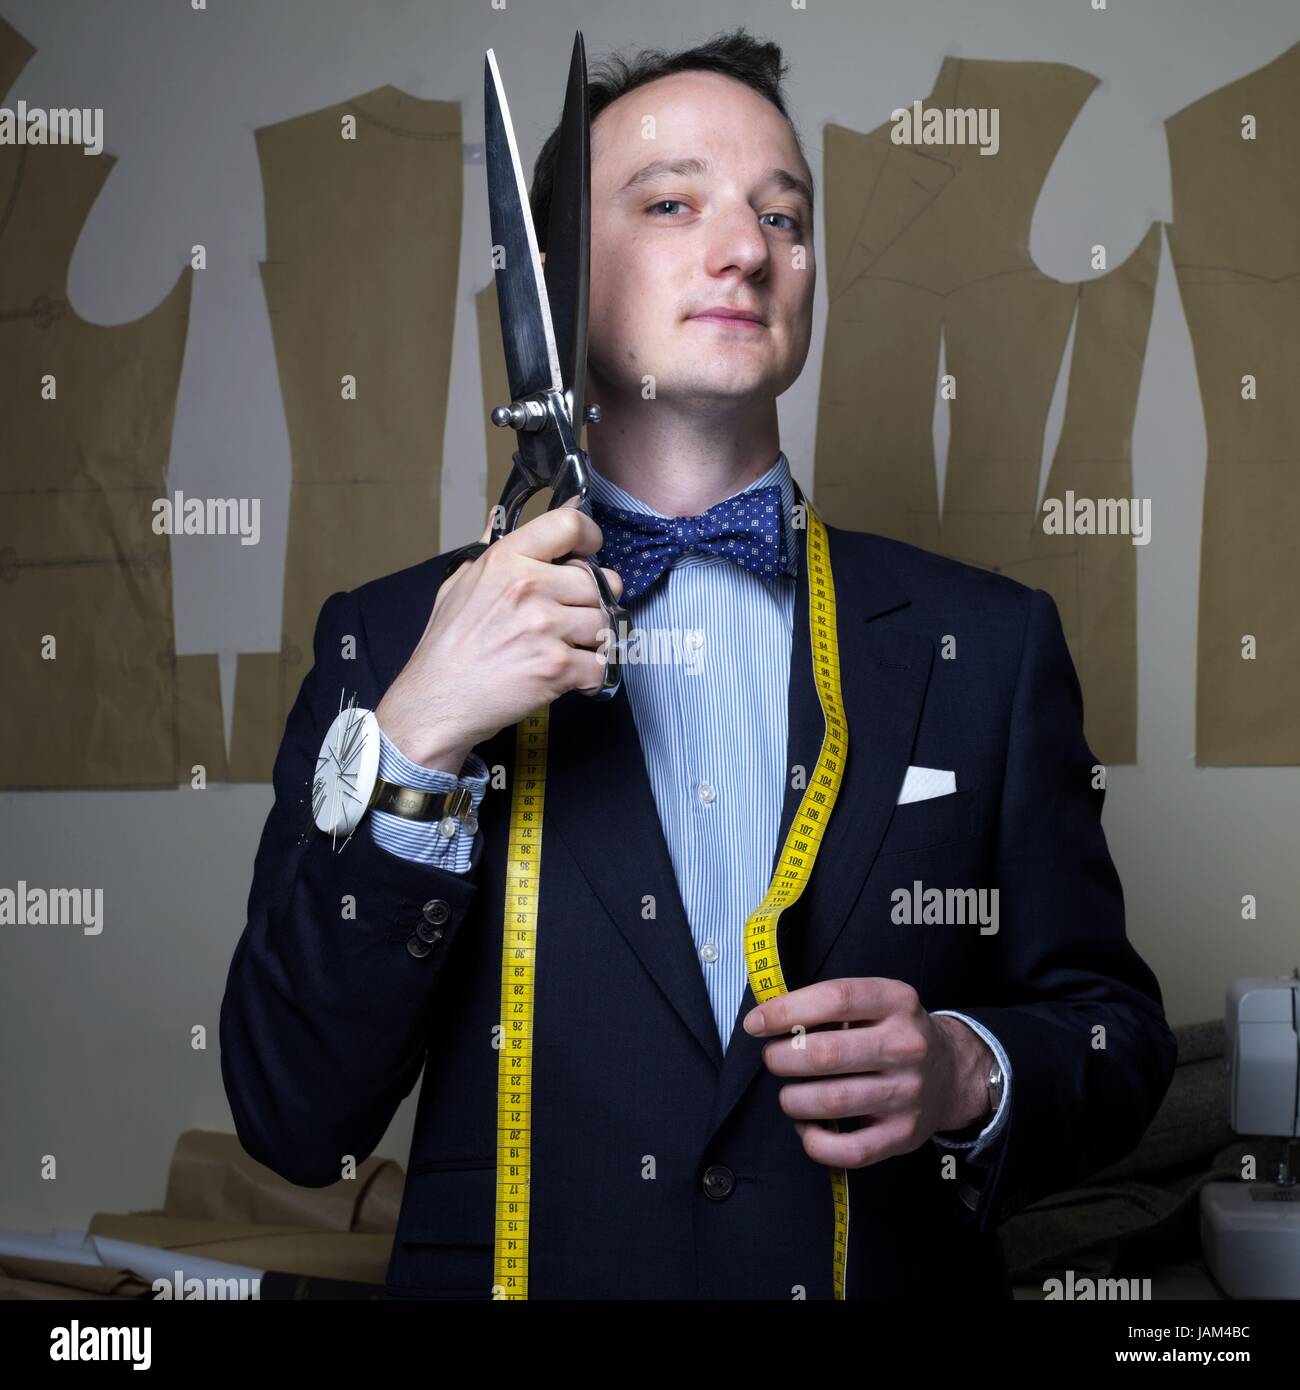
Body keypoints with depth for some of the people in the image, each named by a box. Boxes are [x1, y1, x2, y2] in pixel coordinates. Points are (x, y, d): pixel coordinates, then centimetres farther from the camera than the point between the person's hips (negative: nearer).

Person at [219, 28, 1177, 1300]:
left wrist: (969, 1074, -13)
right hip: (529, 1265, -1)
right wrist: (414, 744, -19)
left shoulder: (988, 644, 1)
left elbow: (1116, 1033, 6)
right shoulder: (385, 642, -2)